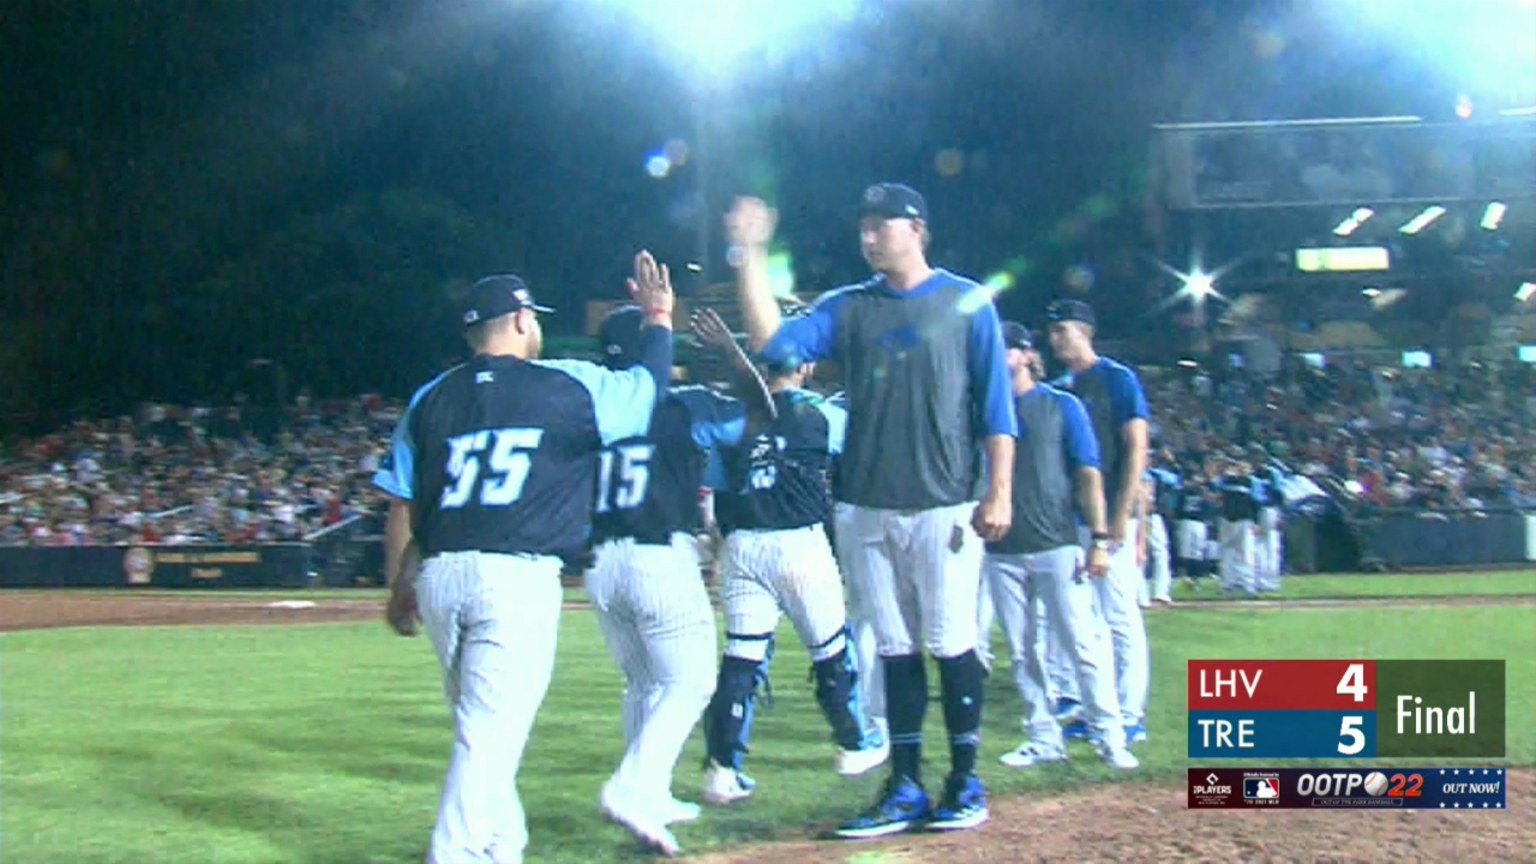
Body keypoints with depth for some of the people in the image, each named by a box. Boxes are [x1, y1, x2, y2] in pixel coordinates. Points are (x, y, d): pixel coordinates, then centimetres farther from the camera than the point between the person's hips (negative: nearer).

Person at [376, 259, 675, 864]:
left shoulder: (431, 399, 11)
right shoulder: (567, 387, 1)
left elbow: (401, 508, 11)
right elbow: (648, 385, 14)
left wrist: (399, 590, 20)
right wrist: (659, 319, 30)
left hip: (438, 577, 5)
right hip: (518, 580, -5)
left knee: (484, 727, 19)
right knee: (491, 732, -7)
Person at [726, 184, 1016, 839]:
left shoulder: (967, 303, 2)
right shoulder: (845, 307, 10)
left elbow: (995, 403, -1)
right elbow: (775, 343, -5)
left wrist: (999, 491, -8)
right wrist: (751, 257, -10)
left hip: (945, 506, -3)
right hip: (864, 508, 4)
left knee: (952, 645, -2)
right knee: (895, 650, 7)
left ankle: (966, 781, 10)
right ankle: (905, 789, 12)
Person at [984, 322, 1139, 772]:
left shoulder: (1062, 406, 4)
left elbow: (1088, 475, -1)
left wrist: (1100, 539, -6)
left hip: (1056, 547, -3)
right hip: (1002, 550, 3)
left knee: (1083, 643, -6)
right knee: (1022, 651, 5)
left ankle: (1110, 738, -1)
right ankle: (1044, 738, 12)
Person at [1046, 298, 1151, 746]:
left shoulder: (1117, 379, -3)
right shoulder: (1059, 389, 16)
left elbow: (1136, 447, -9)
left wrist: (1122, 514, -15)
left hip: (1108, 514, -7)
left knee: (1119, 616, -7)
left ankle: (1129, 716, -6)